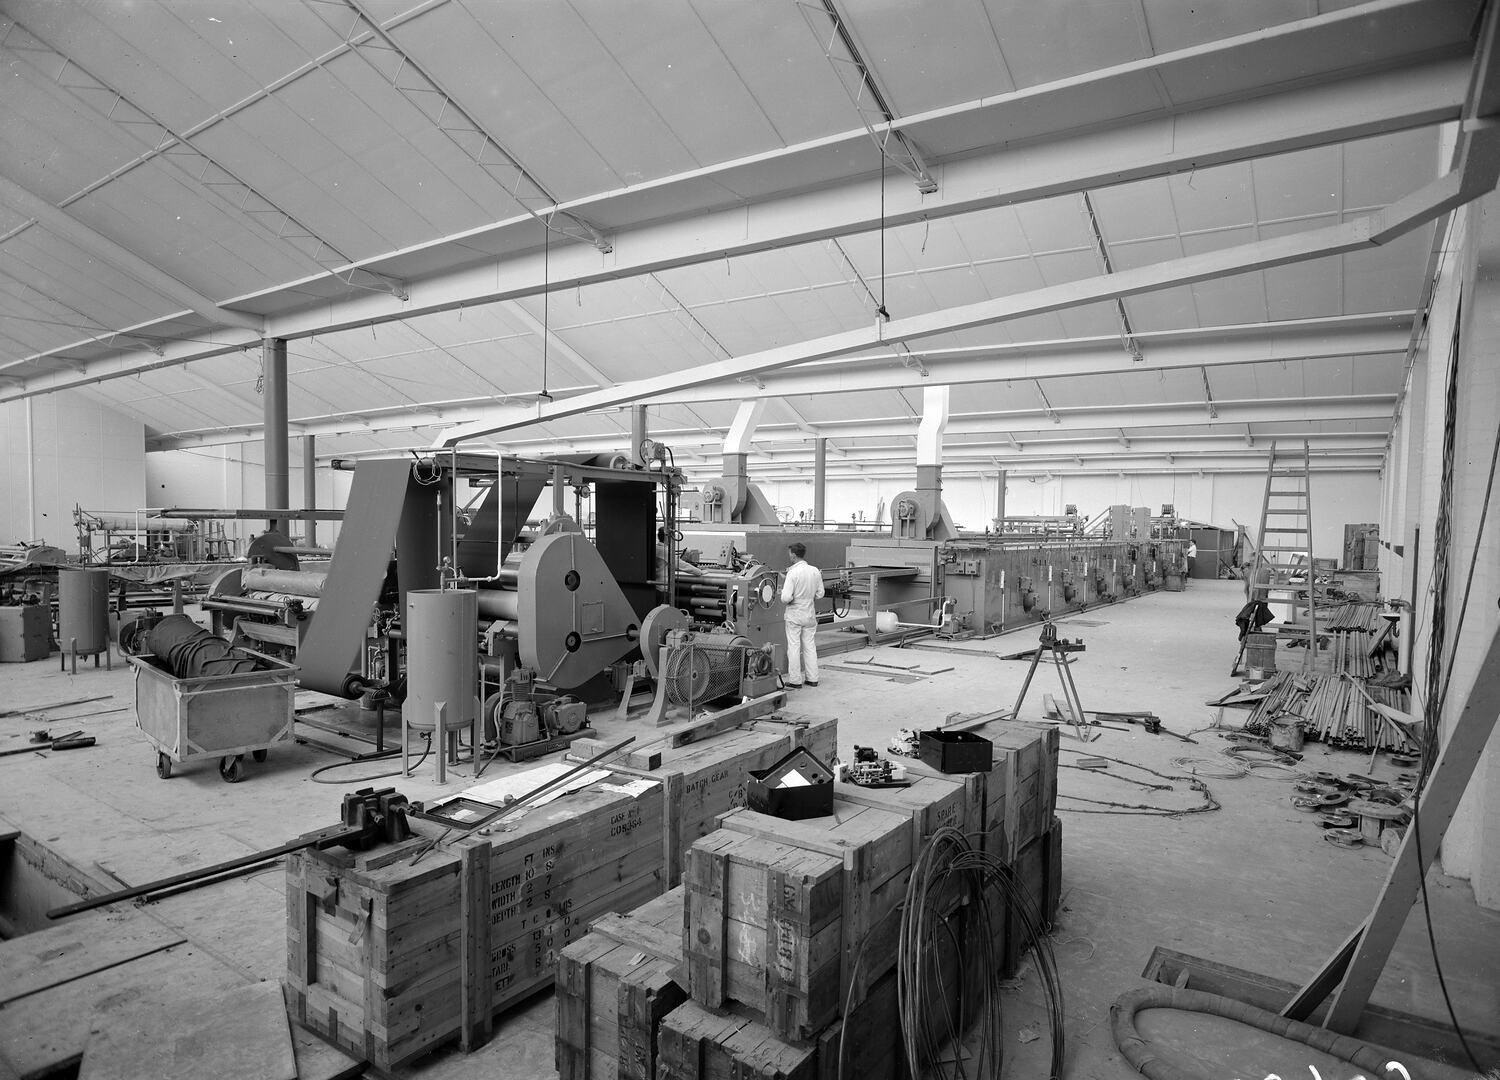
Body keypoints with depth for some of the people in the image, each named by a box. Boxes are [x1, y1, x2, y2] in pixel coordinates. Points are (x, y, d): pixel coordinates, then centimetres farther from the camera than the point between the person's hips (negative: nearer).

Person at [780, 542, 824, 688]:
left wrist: (782, 590, -1)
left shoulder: (793, 573, -18)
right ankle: (812, 678, 20)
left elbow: (786, 598, -21)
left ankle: (795, 680, 9)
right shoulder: (815, 571, -2)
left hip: (794, 615, -5)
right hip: (810, 614, 5)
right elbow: (820, 595, 4)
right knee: (810, 646, 14)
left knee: (794, 647, 4)